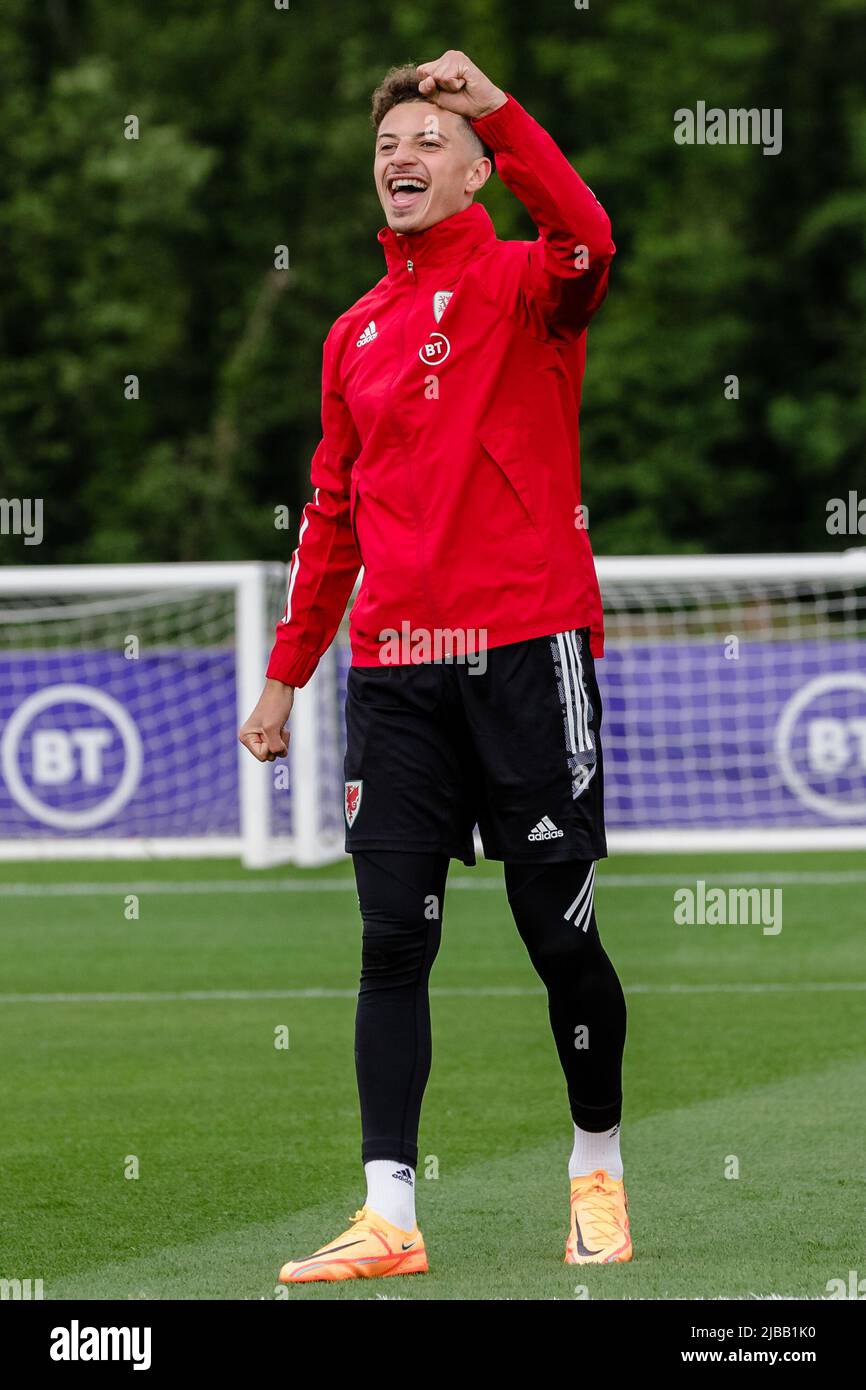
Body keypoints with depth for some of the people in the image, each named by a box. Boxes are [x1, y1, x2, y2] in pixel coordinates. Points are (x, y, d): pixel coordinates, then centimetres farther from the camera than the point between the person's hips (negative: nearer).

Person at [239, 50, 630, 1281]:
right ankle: (389, 1216, -3)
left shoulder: (521, 286, 2)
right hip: (393, 671, 4)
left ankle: (599, 1175, 19)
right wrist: (287, 671, 19)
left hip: (524, 649, -4)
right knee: (393, 941, -2)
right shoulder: (356, 333, 17)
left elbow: (585, 244, -24)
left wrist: (501, 114, -34)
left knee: (559, 932, 1)